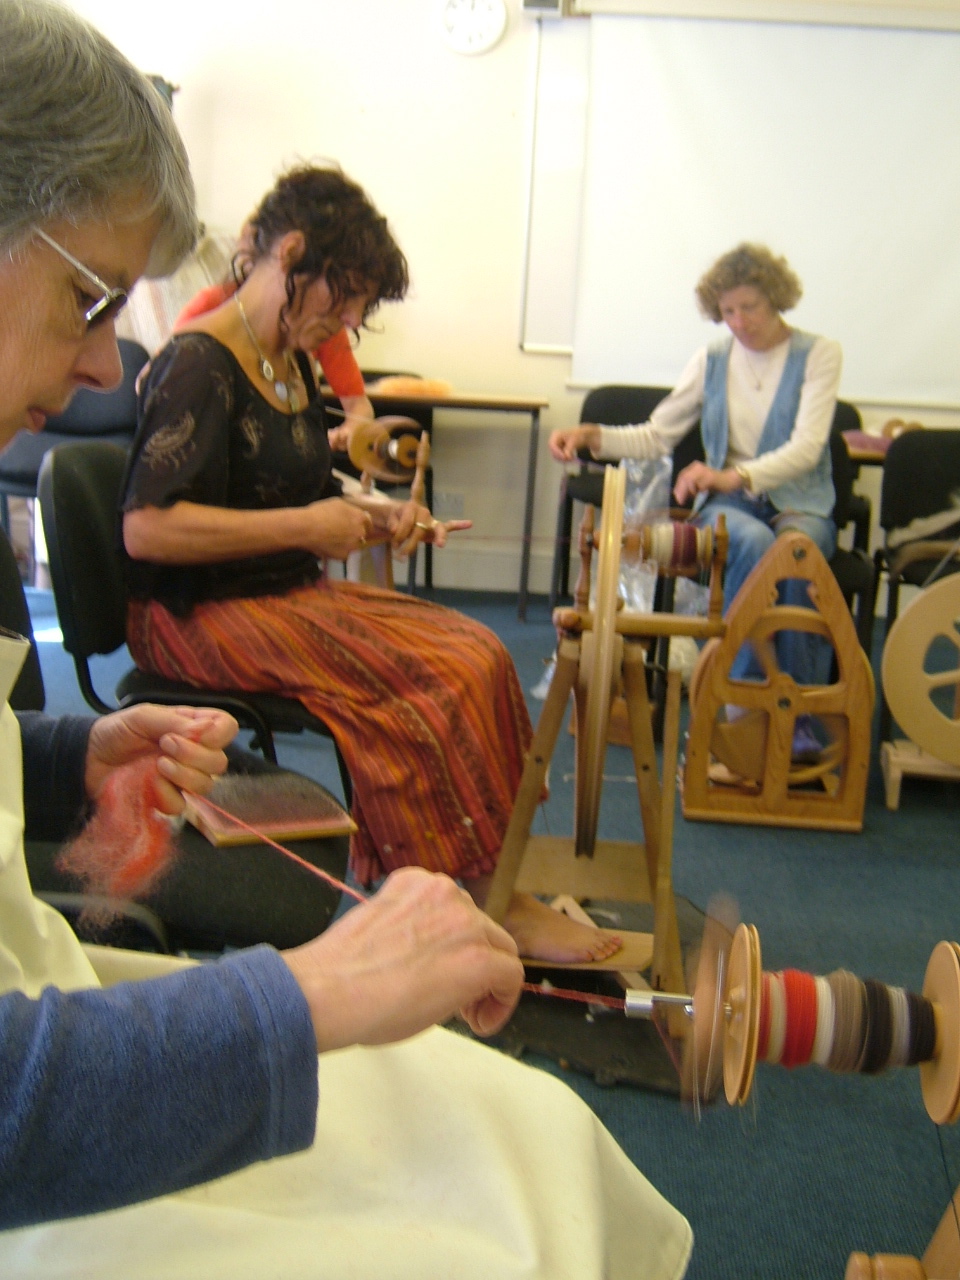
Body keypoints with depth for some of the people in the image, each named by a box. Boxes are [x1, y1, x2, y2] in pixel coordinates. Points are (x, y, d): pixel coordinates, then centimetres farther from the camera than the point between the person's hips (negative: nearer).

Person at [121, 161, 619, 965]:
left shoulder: (292, 365, 12)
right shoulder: (200, 364, -16)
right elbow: (147, 528, -26)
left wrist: (369, 514, 3)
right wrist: (305, 526, -23)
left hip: (287, 594, 9)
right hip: (201, 614, -9)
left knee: (478, 652, -8)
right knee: (439, 678, -21)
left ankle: (491, 888, -8)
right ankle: (492, 905, -8)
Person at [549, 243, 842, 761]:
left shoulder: (818, 354, -1)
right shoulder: (713, 359, 9)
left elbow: (806, 446, -16)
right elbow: (657, 435, 9)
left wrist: (735, 475, -33)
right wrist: (592, 436, -10)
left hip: (799, 504, -1)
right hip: (727, 505, 1)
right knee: (753, 542, -36)